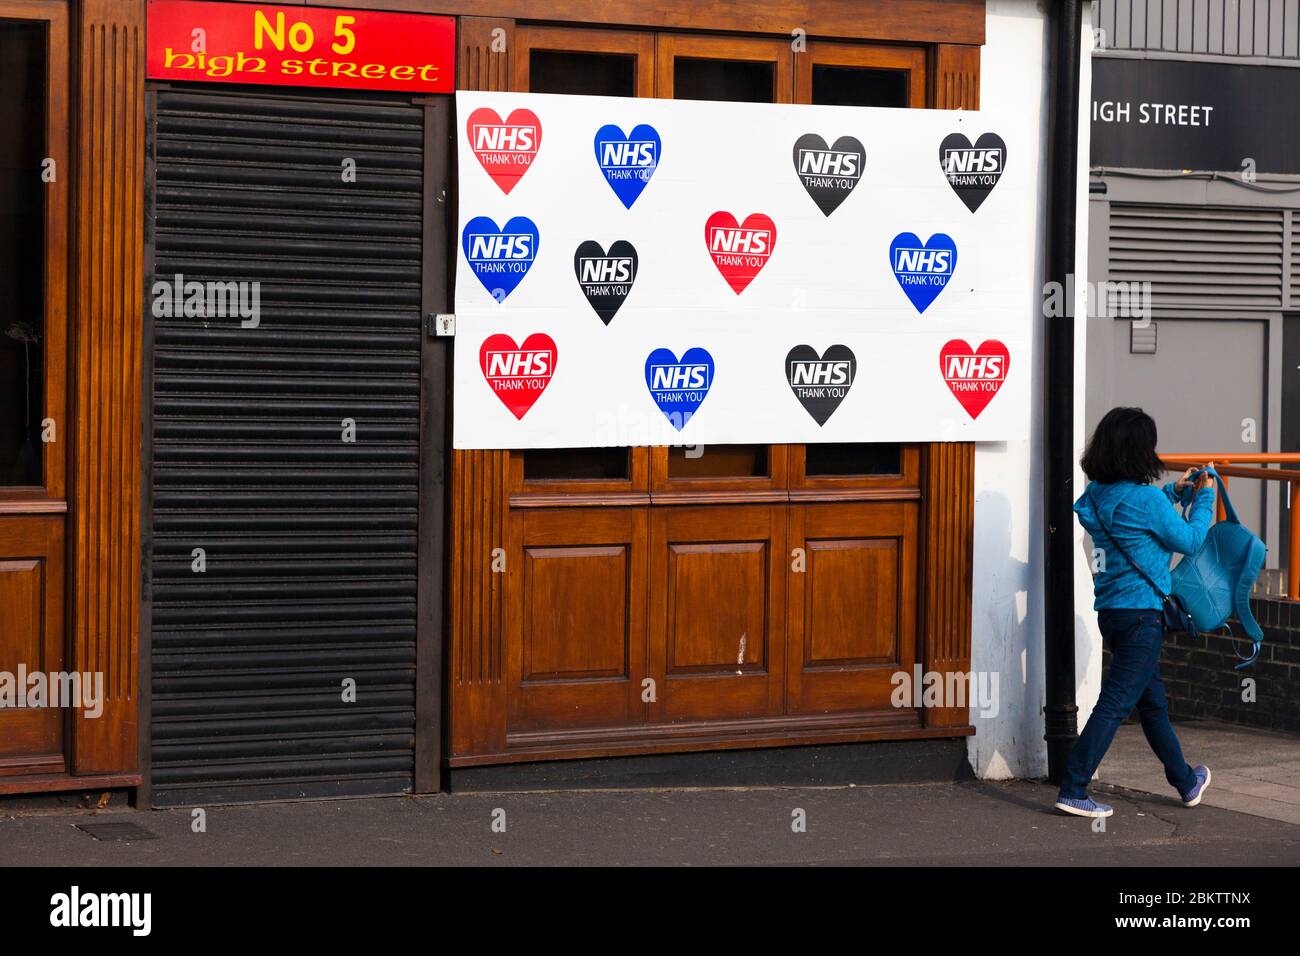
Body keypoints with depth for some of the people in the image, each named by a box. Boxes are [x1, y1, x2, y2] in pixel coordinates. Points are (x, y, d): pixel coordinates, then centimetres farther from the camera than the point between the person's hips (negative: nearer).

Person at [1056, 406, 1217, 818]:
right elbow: (1190, 541, -4)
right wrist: (1204, 498, 8)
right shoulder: (1145, 498, -18)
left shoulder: (1100, 493, 5)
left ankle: (1185, 781, 34)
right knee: (1115, 703, -6)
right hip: (1140, 612, -9)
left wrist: (1175, 491, 25)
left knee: (1153, 700, 20)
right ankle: (1072, 790, -9)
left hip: (1111, 611, 9)